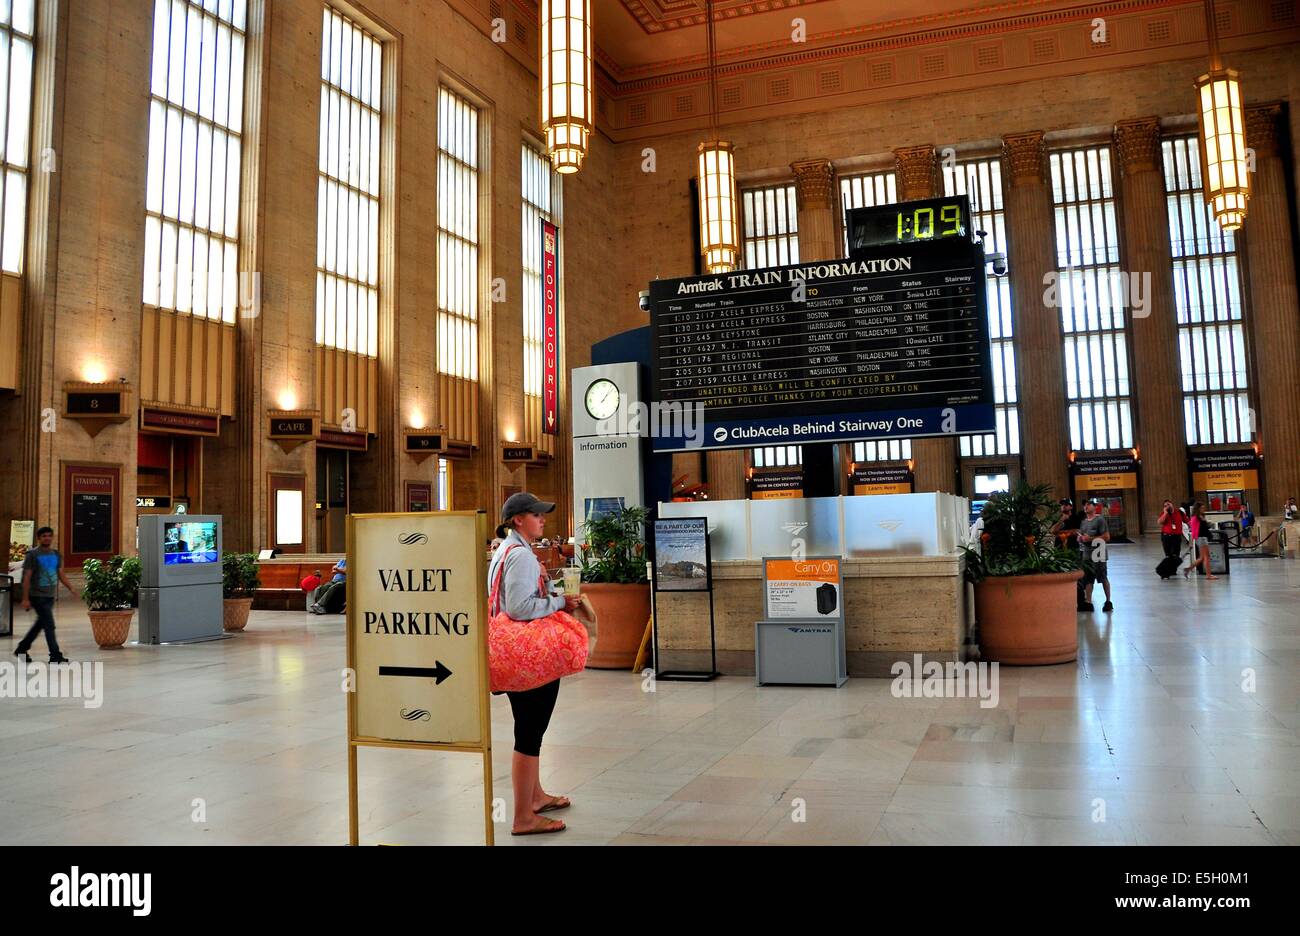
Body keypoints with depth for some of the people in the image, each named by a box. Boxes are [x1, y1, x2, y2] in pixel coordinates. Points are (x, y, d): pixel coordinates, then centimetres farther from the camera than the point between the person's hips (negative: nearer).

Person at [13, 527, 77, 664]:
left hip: (50, 596, 6)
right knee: (49, 625, -8)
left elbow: (61, 574, 13)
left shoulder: (56, 554, 9)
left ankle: (21, 649, 32)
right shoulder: (32, 555, -8)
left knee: (40, 623, 15)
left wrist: (71, 588, -1)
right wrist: (25, 598, -13)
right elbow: (27, 578, -9)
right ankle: (55, 655, -4)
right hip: (37, 596, -6)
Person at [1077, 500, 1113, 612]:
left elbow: (1107, 537, -13)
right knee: (1087, 579, 6)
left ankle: (1108, 602, 12)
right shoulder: (1083, 521, 15)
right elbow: (1080, 537, 25)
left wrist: (1090, 538, -18)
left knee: (1103, 578, 2)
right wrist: (1080, 538, 2)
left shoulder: (1100, 519, -7)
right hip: (1086, 554, 7)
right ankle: (1088, 602, 9)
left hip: (1098, 554, -7)